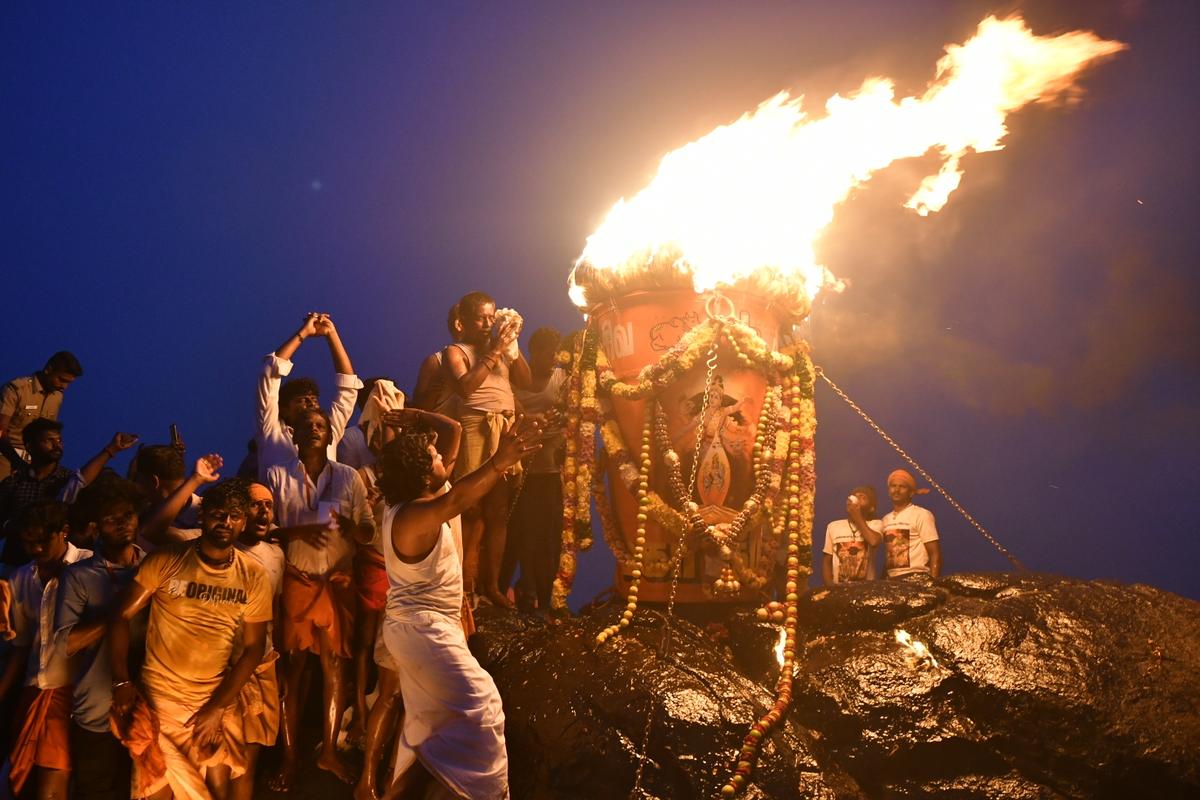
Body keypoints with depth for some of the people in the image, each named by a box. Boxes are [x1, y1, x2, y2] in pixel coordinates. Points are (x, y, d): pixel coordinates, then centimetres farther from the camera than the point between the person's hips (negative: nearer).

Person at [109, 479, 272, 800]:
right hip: (159, 695, -2)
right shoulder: (165, 561, -8)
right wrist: (121, 682, -15)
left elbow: (253, 647, -1)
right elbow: (121, 616, -6)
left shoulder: (253, 576, -3)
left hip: (218, 699, 2)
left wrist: (217, 707, -8)